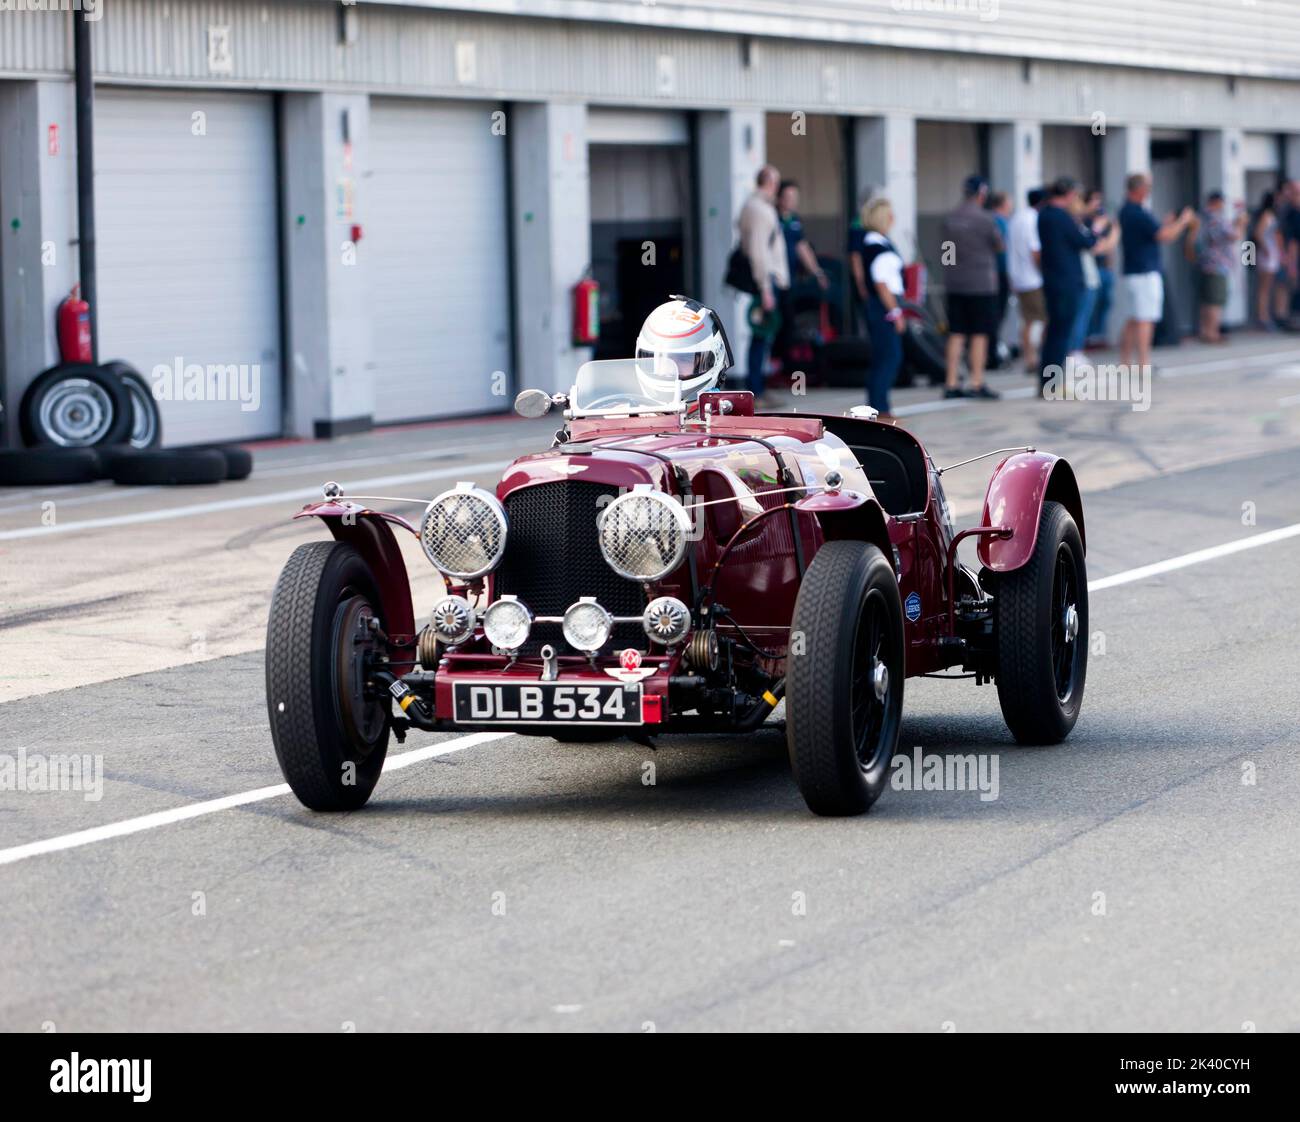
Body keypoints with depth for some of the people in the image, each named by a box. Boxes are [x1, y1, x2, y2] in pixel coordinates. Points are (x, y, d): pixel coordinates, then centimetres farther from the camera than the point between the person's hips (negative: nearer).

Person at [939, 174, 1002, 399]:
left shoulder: (950, 219, 4)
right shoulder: (984, 219, -12)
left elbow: (949, 249, 11)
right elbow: (999, 246, 0)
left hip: (954, 284, 5)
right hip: (981, 283, -5)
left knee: (956, 334, 7)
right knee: (979, 335, 0)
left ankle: (951, 383, 6)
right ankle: (977, 384, -1)